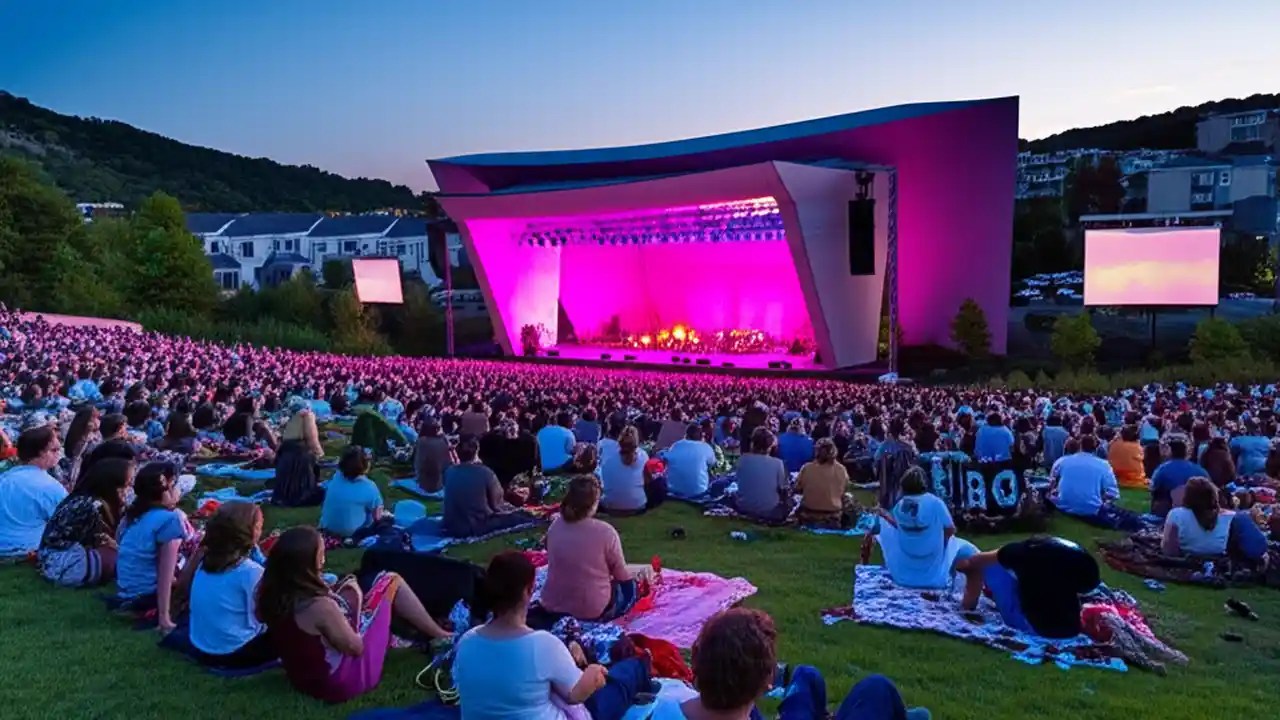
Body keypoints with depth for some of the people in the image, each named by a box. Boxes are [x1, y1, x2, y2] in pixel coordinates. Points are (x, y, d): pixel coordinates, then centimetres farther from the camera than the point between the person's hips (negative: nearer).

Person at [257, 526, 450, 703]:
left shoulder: (271, 595, -12)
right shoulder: (320, 606, -34)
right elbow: (355, 647, -18)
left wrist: (333, 595, -1)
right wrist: (355, 602, -7)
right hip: (342, 682, -7)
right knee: (391, 582, 1)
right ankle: (441, 636, 20)